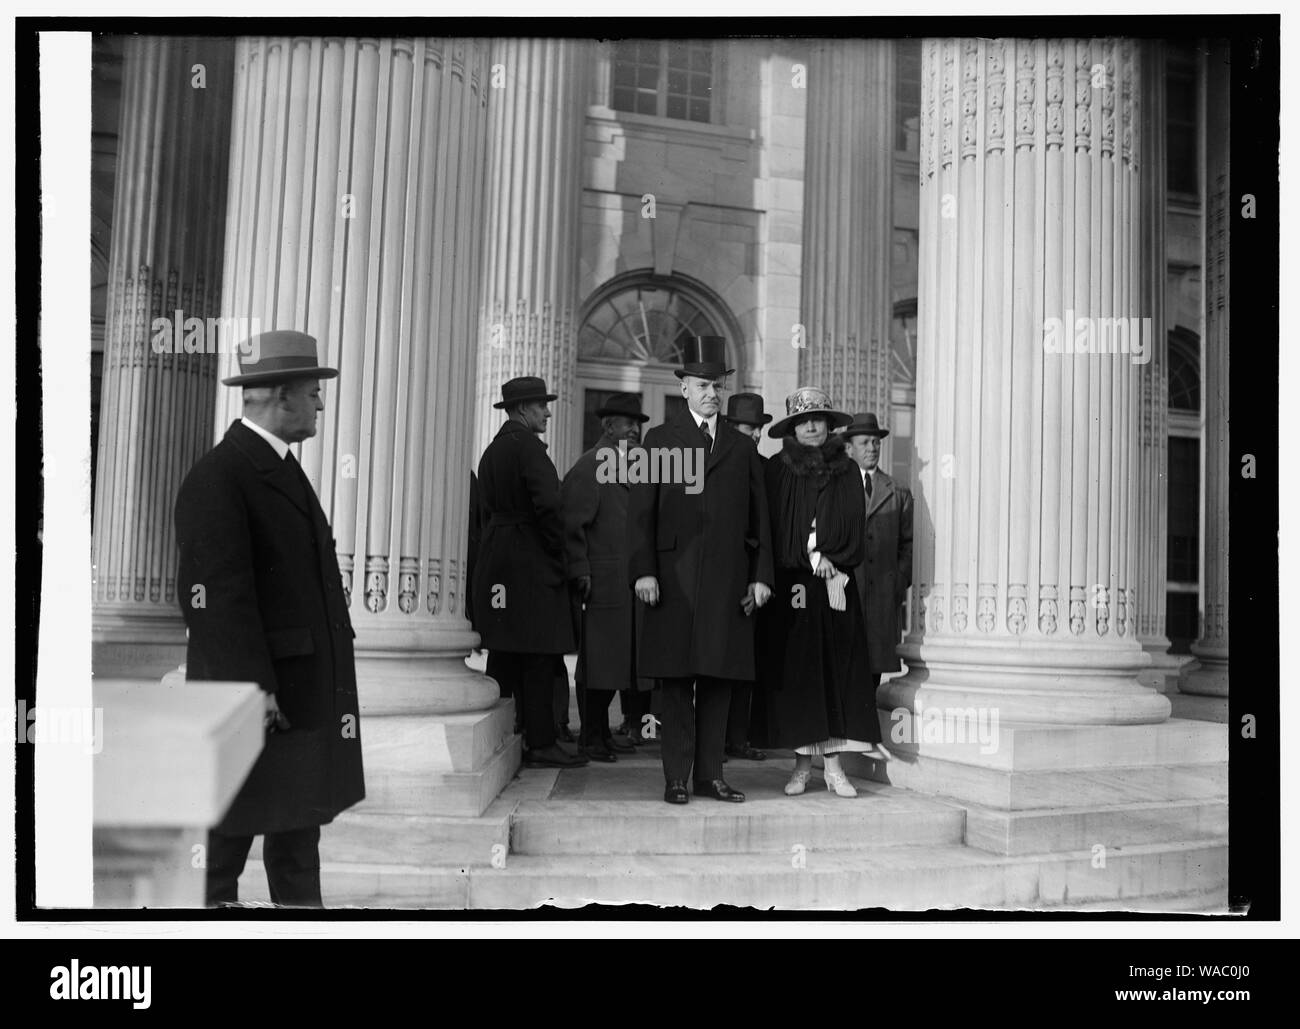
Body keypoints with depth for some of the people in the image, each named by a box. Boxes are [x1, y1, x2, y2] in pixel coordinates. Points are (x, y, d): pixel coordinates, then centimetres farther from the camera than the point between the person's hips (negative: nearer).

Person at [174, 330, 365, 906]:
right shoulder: (218, 477, -15)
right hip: (256, 695, -9)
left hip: (305, 691, 9)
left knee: (300, 827, 16)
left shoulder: (282, 468, 15)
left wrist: (329, 681, 15)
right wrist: (252, 689, -23)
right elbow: (215, 595, -21)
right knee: (225, 837, 5)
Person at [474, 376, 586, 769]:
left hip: (495, 557, 9)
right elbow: (548, 505, -21)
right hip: (531, 560, -9)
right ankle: (541, 743, -1)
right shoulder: (528, 447, -12)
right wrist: (560, 550, -9)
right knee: (538, 656, -4)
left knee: (503, 653, 13)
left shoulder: (492, 451, 16)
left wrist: (500, 548, 19)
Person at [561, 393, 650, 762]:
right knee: (596, 659, -3)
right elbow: (570, 522, -14)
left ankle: (602, 733, 22)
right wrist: (580, 572, -18)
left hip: (626, 583, 9)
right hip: (602, 582, -9)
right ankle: (590, 737, 6)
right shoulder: (590, 467, -8)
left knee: (615, 659, 13)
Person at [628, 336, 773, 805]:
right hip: (674, 577, -2)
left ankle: (711, 774, 14)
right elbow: (640, 512, 2)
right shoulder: (659, 440, 8)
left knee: (719, 679, 6)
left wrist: (761, 576, 4)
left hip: (728, 581, 3)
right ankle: (676, 778, 7)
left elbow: (759, 518, 13)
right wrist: (643, 571, -9)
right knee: (675, 680, 0)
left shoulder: (743, 447, 16)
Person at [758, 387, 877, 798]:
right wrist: (812, 556, -9)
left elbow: (853, 522, 3)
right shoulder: (777, 470, 5)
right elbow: (774, 526, -1)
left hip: (836, 585, 2)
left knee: (838, 668, 0)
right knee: (794, 671, -1)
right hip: (790, 584, -1)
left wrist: (830, 560, -10)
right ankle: (801, 765, 7)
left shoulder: (847, 471, 11)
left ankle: (834, 766, 5)